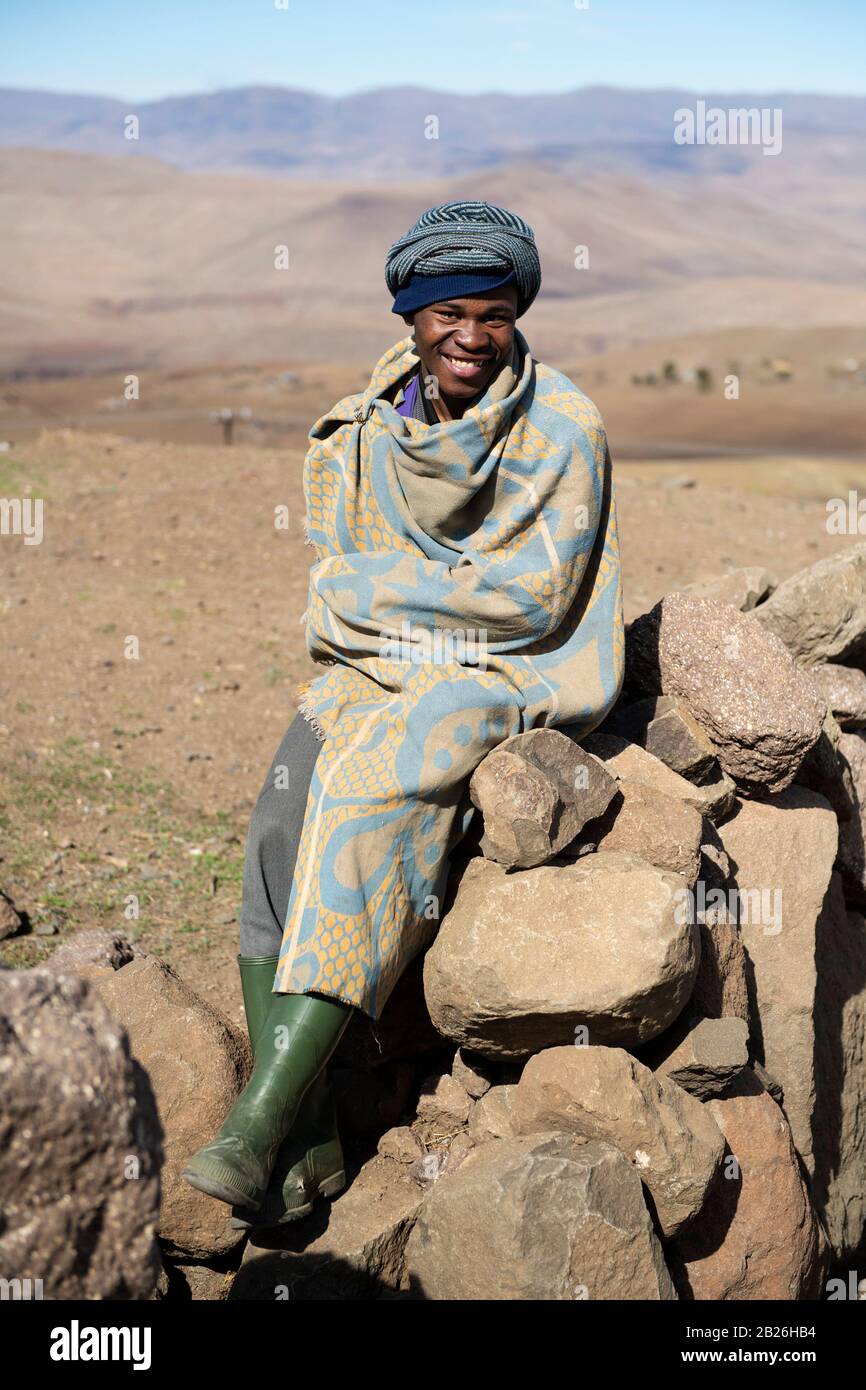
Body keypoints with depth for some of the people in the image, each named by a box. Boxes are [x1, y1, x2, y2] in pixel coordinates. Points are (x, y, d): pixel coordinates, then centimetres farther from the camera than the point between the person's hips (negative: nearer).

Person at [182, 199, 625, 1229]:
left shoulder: (563, 429, -4)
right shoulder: (360, 430, 9)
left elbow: (535, 599, -10)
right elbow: (334, 592, 8)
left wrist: (383, 586, -8)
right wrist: (463, 594, -11)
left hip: (505, 682, -4)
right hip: (374, 674, 4)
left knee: (365, 807, -31)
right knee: (283, 824, -24)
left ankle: (259, 1124, -30)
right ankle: (305, 1141, -24)